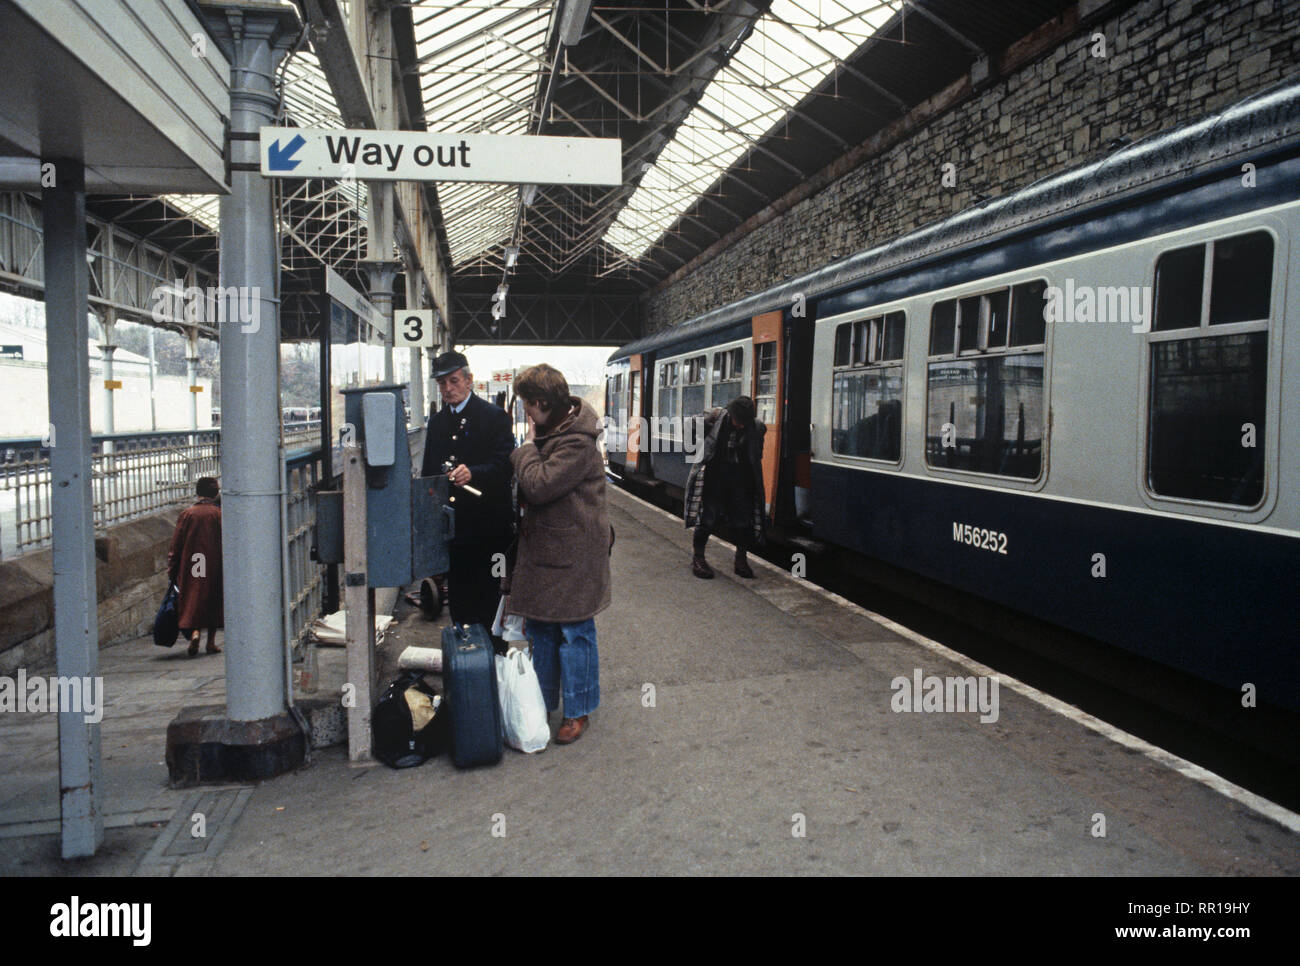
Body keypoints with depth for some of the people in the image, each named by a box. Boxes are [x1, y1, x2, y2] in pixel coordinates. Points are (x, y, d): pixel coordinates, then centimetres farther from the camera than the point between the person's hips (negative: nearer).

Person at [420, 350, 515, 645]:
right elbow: (429, 470, 19)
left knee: (486, 596, -1)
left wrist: (471, 472, -33)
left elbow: (503, 465, -15)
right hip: (449, 522, 6)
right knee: (457, 596, 12)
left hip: (486, 524, -6)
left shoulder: (494, 417, -4)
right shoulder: (436, 421, 15)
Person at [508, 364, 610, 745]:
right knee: (540, 628, 17)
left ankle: (578, 712, 17)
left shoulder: (577, 443, -21)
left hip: (571, 554, -9)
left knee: (574, 633, 3)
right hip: (543, 546, 9)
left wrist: (528, 445, -14)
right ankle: (541, 703, 31)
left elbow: (538, 485, -26)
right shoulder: (549, 431, 9)